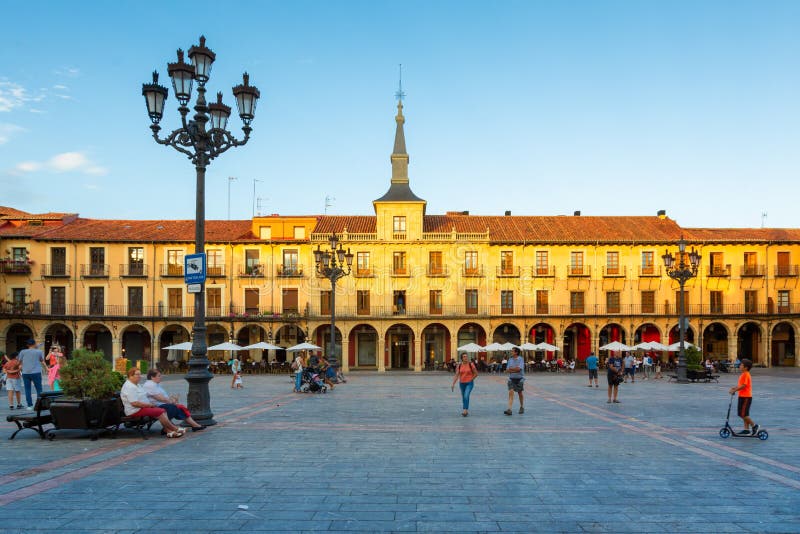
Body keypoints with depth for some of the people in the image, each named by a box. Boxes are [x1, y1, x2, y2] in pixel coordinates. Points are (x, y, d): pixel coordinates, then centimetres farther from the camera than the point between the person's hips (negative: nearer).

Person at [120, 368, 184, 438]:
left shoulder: (136, 385, 19)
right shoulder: (129, 387, -16)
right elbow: (134, 403, -24)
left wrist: (151, 404, 9)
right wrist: (149, 405, -16)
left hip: (142, 408, 11)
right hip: (135, 411, -11)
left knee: (163, 410, -6)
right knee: (160, 412, -20)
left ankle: (169, 431, -18)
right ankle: (175, 429, -10)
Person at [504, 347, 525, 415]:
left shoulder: (521, 359, -8)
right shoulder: (510, 359, 5)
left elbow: (518, 368, -21)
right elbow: (507, 370, 1)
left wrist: (511, 369, -8)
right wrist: (515, 370, -13)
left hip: (519, 379, -3)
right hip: (511, 379, 3)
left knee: (520, 393, 11)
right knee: (511, 393, -11)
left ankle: (522, 407, 33)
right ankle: (509, 410, -18)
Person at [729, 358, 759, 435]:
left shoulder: (745, 375, -17)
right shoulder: (743, 375, 14)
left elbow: (743, 386, -23)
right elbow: (739, 385, 18)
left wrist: (734, 390, -21)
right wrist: (733, 388, 7)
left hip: (746, 397, -10)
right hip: (743, 396, 10)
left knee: (743, 414, -7)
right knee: (744, 414, 12)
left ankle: (754, 425, 5)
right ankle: (746, 429, 17)